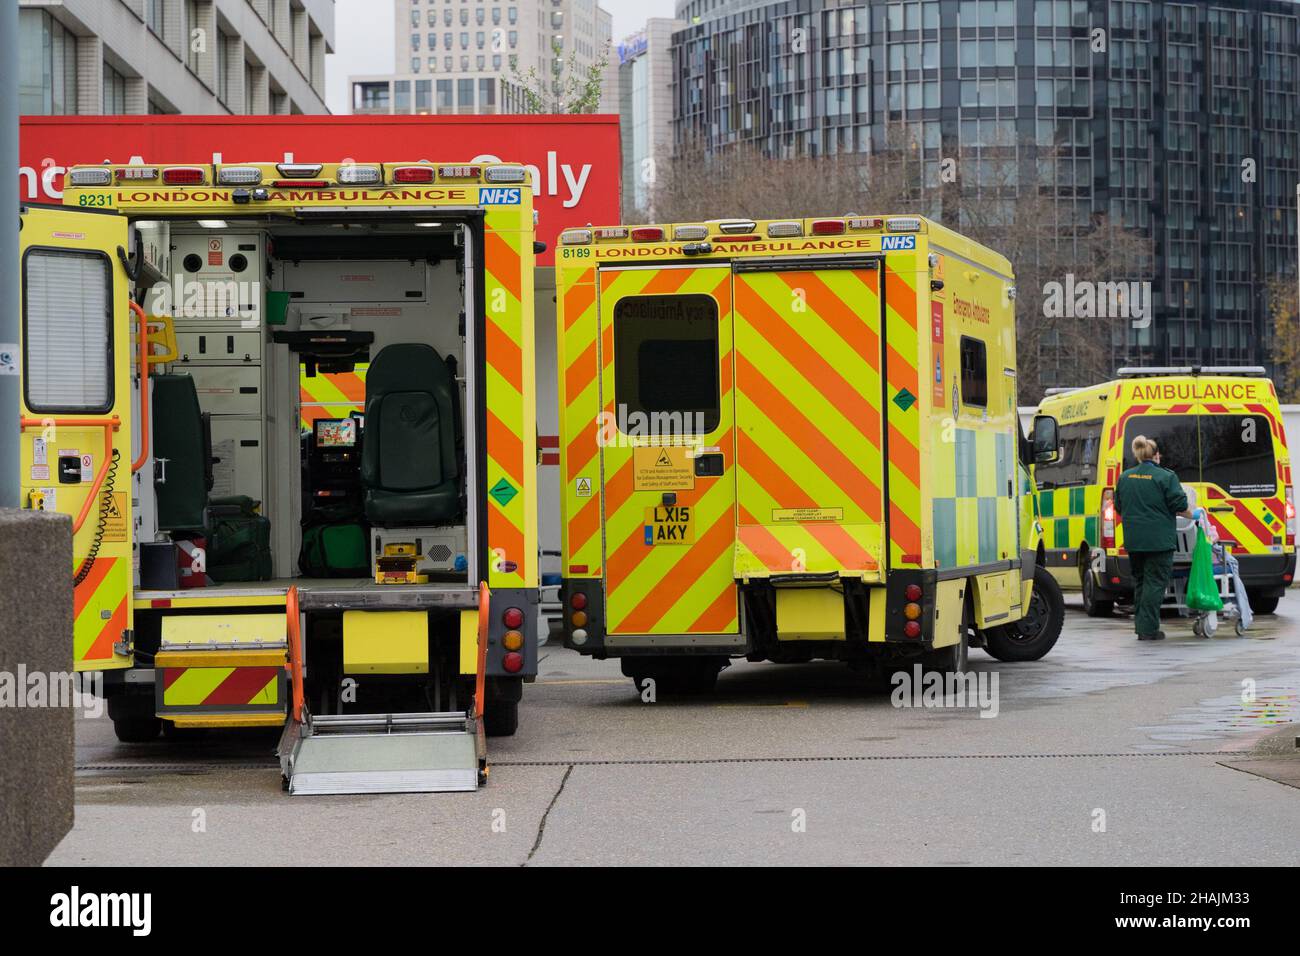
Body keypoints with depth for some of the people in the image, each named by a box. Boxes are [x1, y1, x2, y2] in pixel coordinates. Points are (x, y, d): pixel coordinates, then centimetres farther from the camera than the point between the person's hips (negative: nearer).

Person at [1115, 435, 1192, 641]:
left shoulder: (1125, 477, 8)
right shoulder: (1166, 477, -10)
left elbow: (1119, 507, 17)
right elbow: (1180, 507, -10)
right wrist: (1193, 515, 10)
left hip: (1133, 539, 5)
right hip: (1159, 539, -5)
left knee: (1140, 581, 17)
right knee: (1155, 583, -2)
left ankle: (1141, 626, 20)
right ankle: (1148, 629, -5)